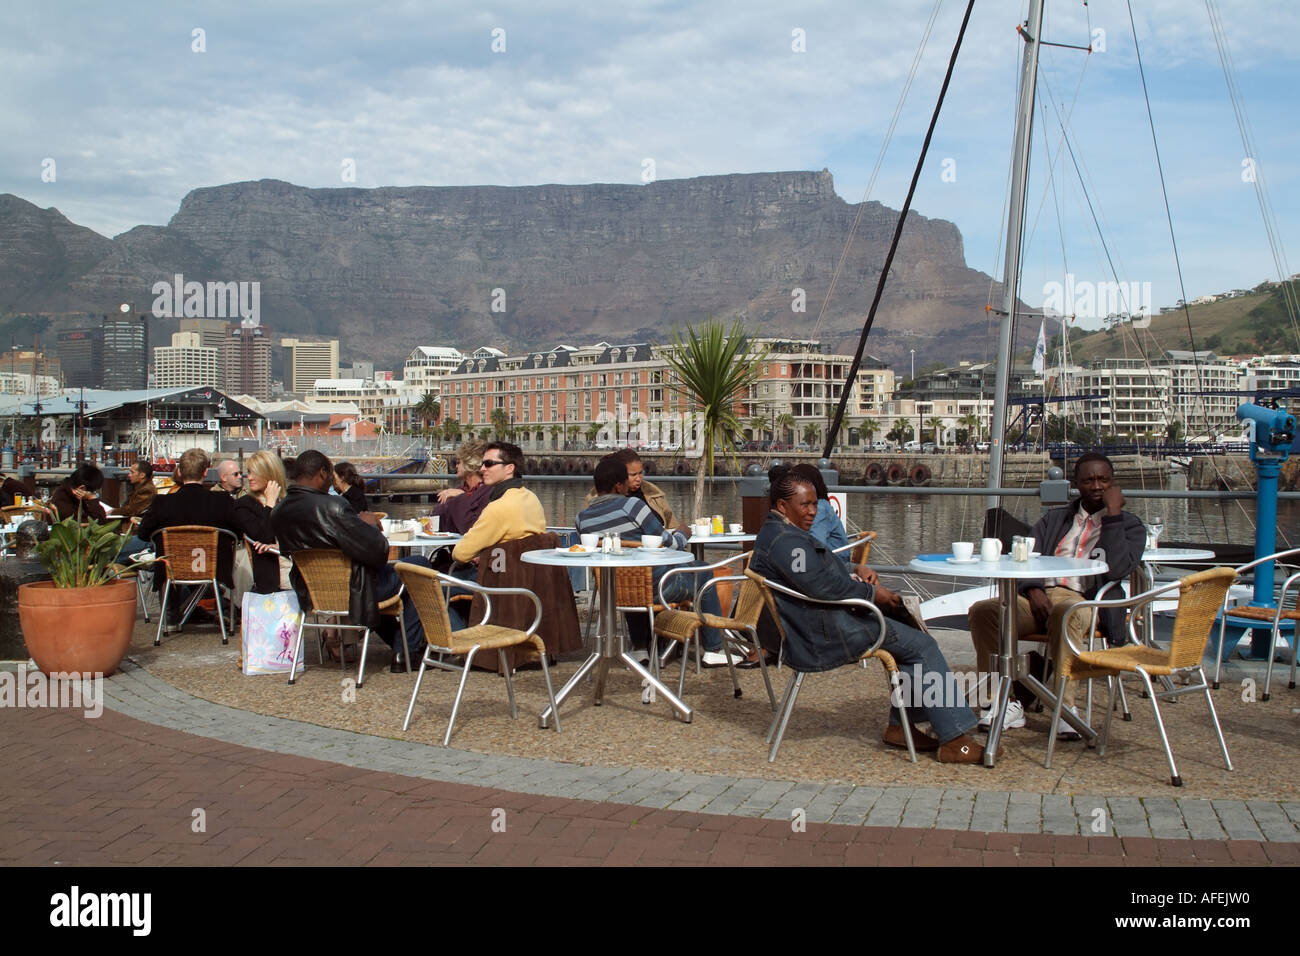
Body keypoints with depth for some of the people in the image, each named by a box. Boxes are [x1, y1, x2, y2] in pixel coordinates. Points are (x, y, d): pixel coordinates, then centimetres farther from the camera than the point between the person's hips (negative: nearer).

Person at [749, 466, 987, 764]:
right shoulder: (784, 540, -18)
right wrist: (870, 592, -15)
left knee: (910, 636, 18)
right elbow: (819, 585, -27)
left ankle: (899, 725, 15)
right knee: (922, 645, -8)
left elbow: (826, 574, 24)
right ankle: (953, 739, -7)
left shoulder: (779, 533, 18)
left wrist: (856, 578, 6)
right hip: (822, 637, -12)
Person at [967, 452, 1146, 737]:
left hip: (1085, 603, -4)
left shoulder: (1130, 525, 14)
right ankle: (1007, 703, -19)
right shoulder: (1054, 519, 26)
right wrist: (1033, 590, -9)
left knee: (1065, 612, -41)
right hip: (1041, 597, 4)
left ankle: (1066, 707, -32)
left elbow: (1116, 569, -7)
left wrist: (1112, 514, -5)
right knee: (981, 610, -24)